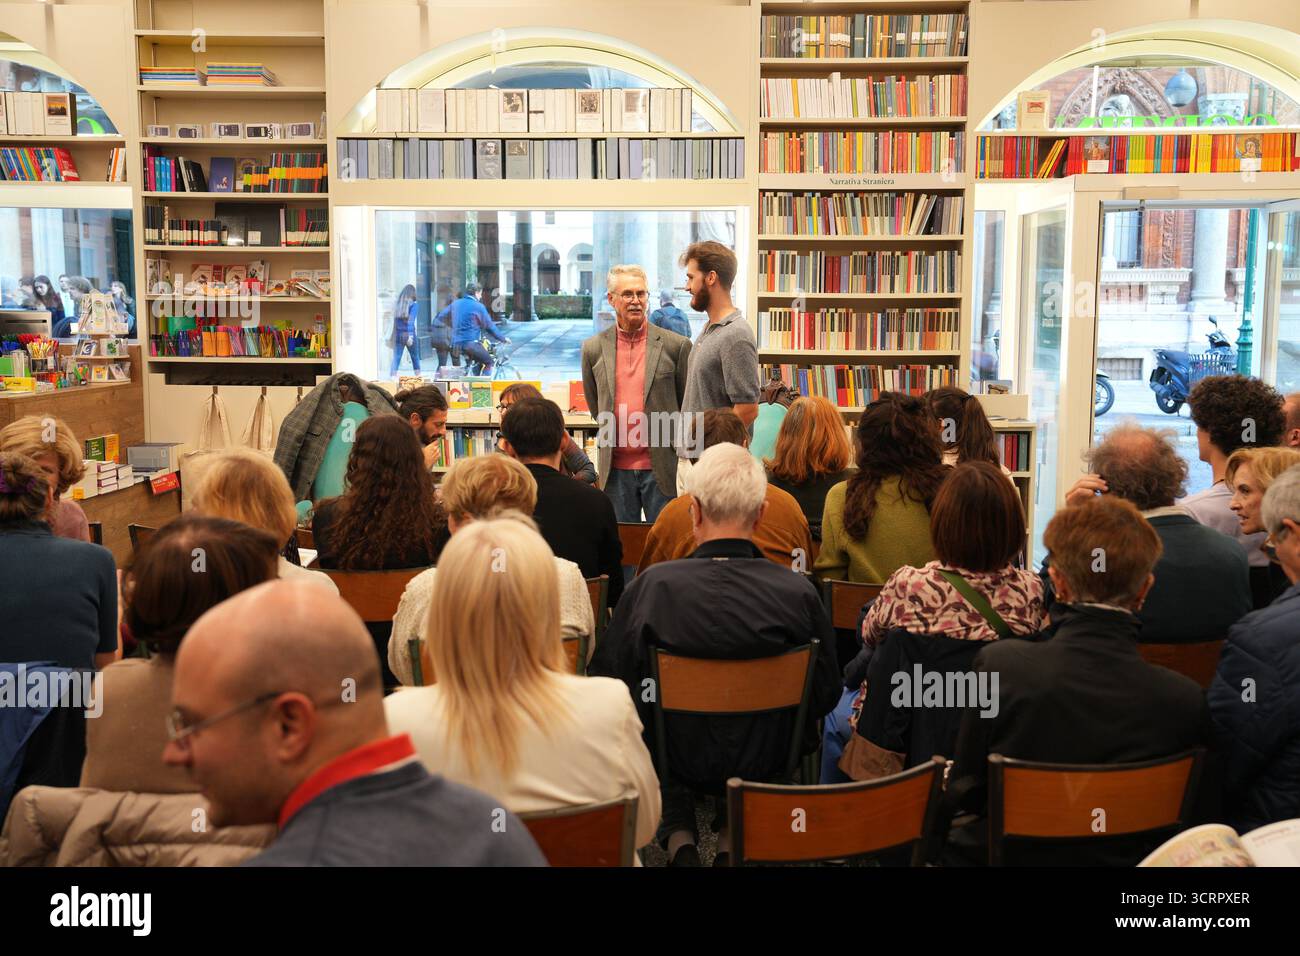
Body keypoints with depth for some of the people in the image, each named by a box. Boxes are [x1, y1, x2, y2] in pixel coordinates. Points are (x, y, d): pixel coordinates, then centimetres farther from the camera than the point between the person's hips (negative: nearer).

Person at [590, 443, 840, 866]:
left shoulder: (651, 586, -23)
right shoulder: (800, 592, -22)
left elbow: (606, 681, -11)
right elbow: (826, 693, -7)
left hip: (673, 759, 0)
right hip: (764, 762, 1)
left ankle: (678, 836, 18)